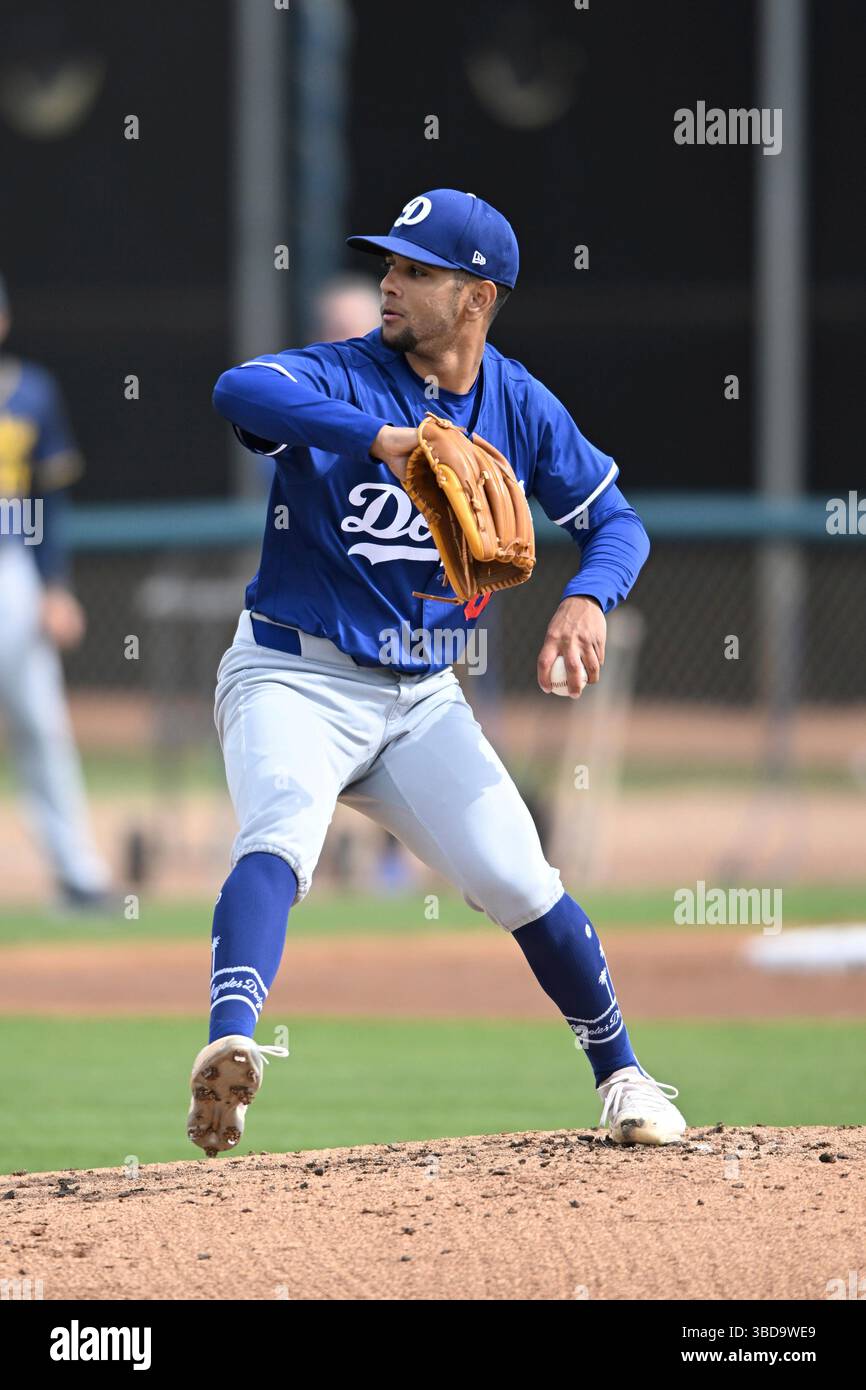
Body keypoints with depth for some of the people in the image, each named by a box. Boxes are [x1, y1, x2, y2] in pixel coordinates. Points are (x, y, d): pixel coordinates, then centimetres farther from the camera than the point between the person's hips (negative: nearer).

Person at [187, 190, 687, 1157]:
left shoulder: (520, 408, 2)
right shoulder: (343, 378, -13)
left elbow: (614, 521, 9)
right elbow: (237, 389, -35)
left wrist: (588, 598, -14)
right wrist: (381, 438, -47)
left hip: (420, 700, 4)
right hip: (295, 678, -4)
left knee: (522, 886, -1)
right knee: (280, 835, -32)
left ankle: (621, 1077, 22)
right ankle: (229, 1047, -51)